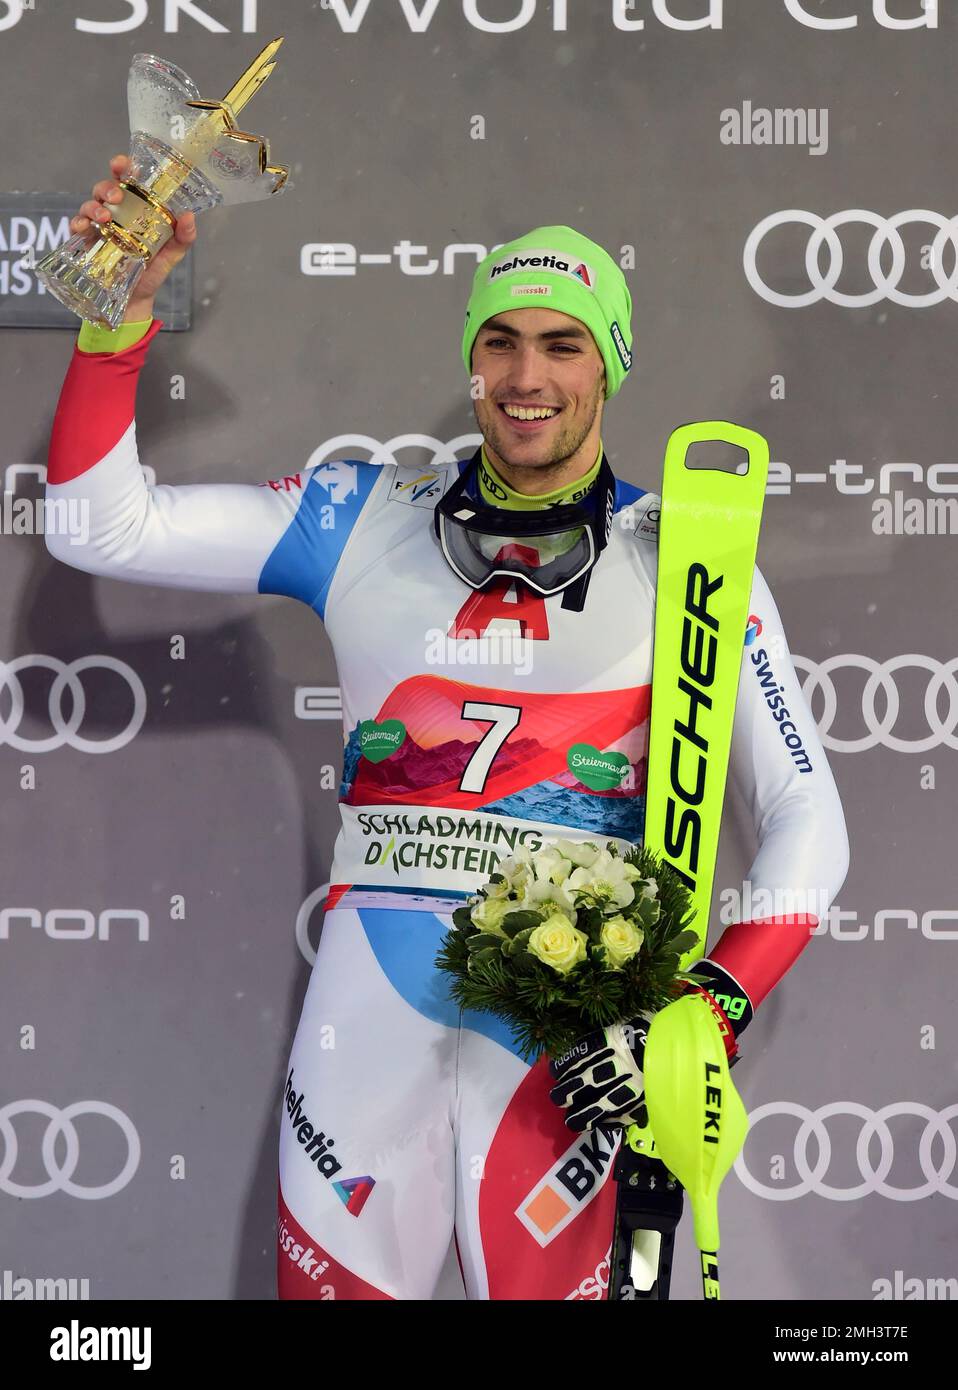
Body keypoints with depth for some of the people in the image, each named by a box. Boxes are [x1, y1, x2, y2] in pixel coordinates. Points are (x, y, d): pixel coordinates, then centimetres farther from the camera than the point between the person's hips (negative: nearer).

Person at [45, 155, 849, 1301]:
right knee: (334, 1279, 7)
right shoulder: (365, 522, 9)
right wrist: (120, 310, -4)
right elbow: (101, 524, 6)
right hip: (373, 993, 2)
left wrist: (717, 1005, -10)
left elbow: (805, 814, 3)